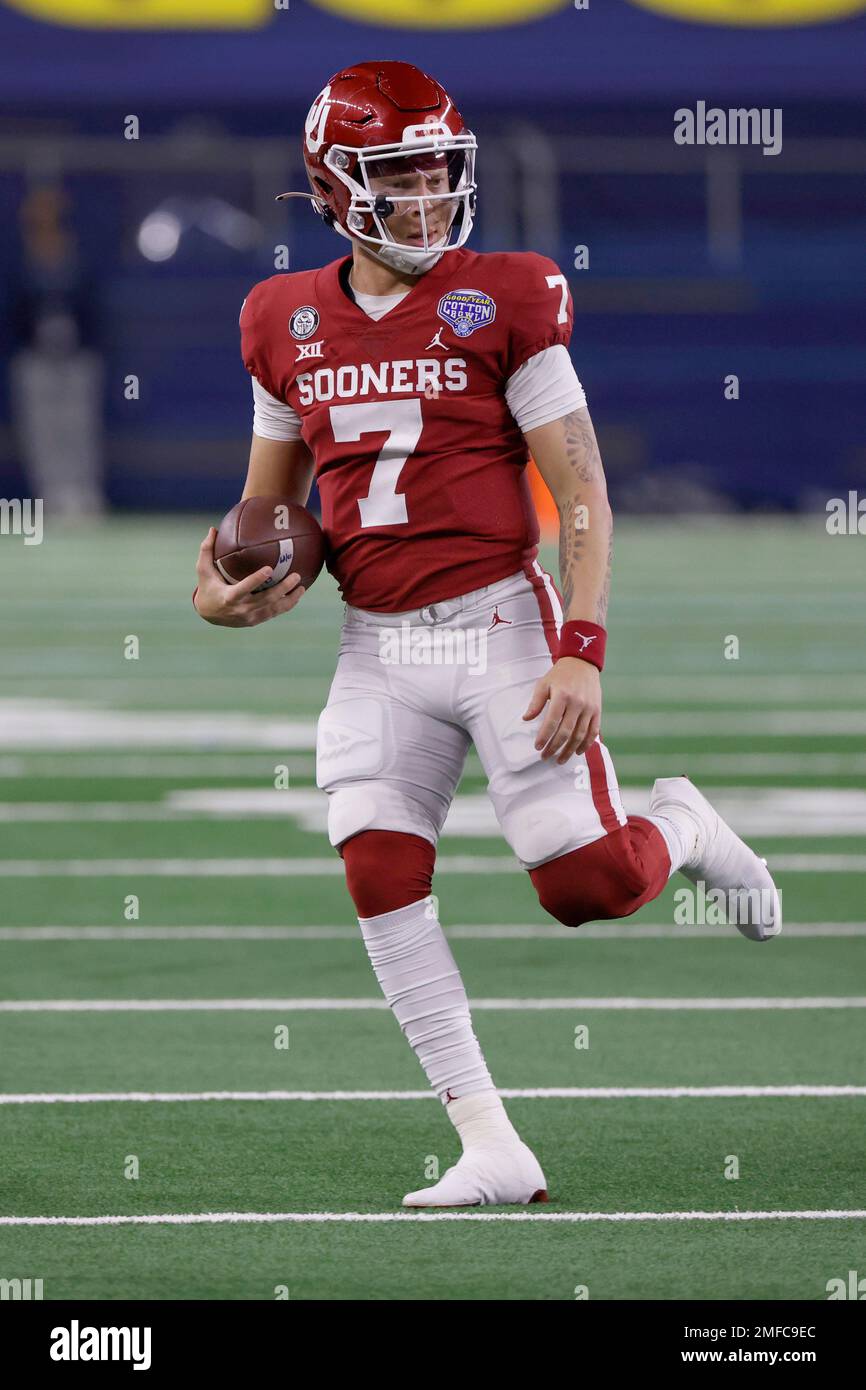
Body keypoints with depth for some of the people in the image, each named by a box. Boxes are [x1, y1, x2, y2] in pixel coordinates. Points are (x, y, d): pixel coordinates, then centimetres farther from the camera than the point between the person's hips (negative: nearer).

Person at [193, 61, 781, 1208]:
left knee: (588, 886, -9)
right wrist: (223, 589, 0)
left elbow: (579, 492, -6)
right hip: (379, 648, 4)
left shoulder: (505, 301, -5)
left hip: (500, 620, -4)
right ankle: (492, 1149, -4)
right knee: (381, 880, -11)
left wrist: (583, 651, -16)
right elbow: (271, 496, 21)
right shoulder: (287, 323, 7)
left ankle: (683, 826, 28)